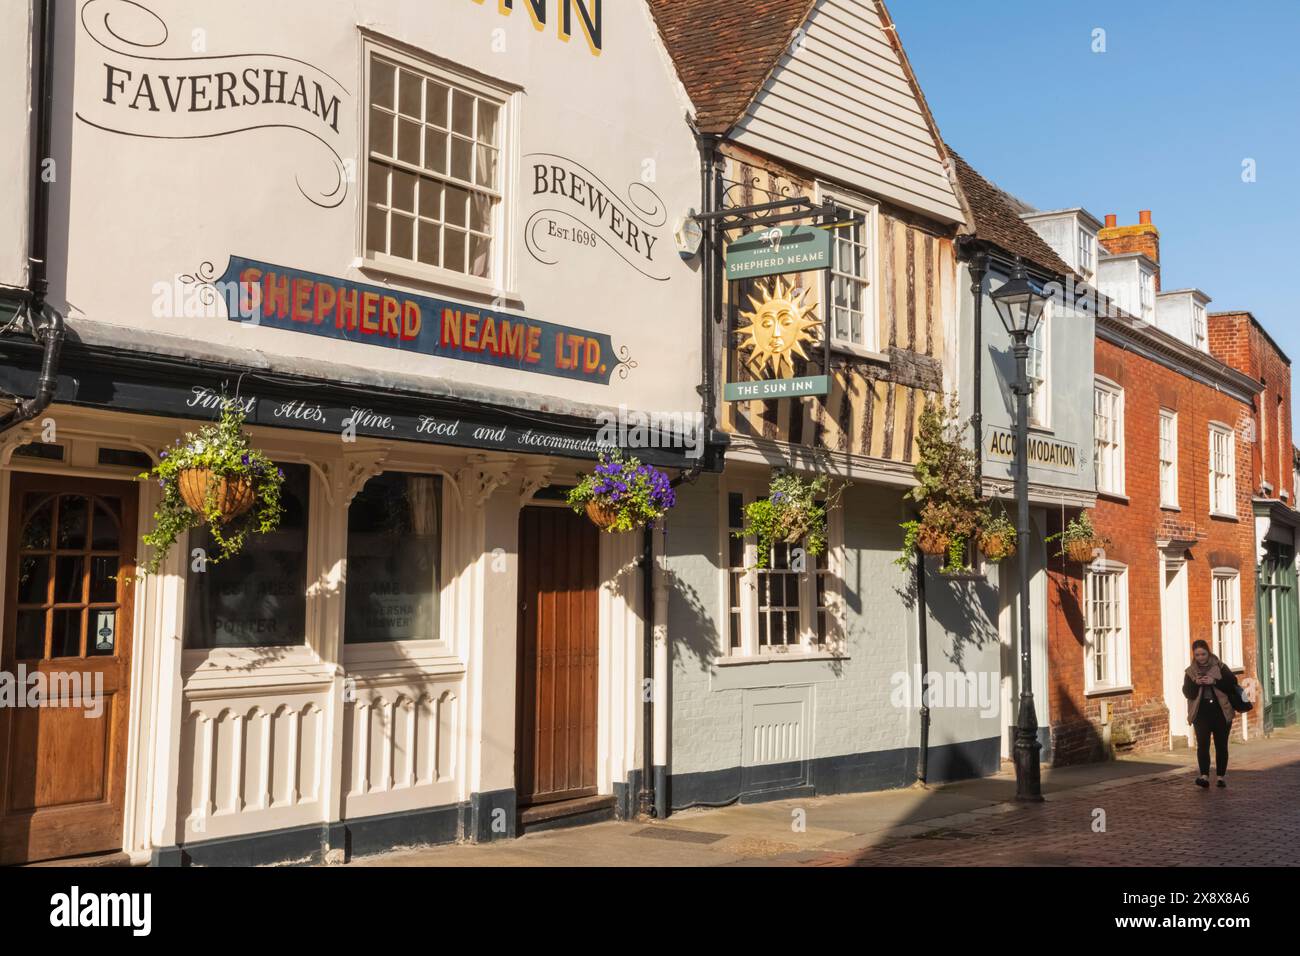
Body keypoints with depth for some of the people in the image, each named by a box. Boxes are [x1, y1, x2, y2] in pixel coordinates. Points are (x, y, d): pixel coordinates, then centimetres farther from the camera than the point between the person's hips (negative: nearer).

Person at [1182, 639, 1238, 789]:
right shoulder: (1191, 671, 6)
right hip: (1201, 713, 0)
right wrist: (1195, 683, -19)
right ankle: (1204, 776, -19)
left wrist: (1215, 681, -20)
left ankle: (1221, 776, 15)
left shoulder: (1220, 667, 3)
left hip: (1221, 712, 0)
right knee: (1202, 744, -13)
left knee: (1221, 745, 6)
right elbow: (1187, 692, 0)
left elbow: (1233, 683, -7)